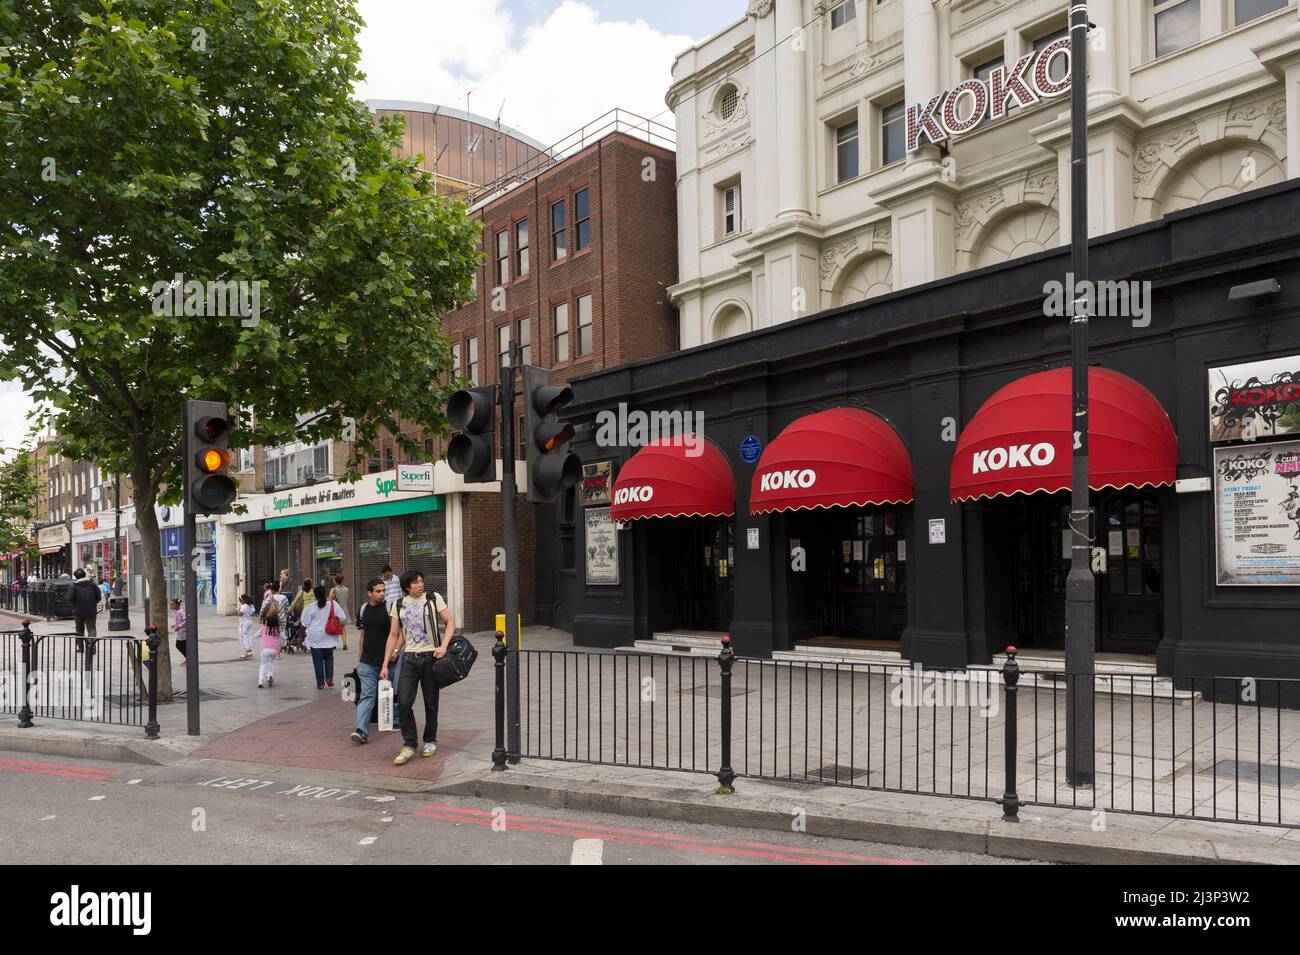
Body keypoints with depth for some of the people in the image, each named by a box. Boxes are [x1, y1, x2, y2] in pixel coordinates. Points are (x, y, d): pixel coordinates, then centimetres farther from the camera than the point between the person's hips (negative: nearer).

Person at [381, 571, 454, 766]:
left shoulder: (434, 599, 1)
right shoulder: (399, 605, 7)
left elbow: (450, 623, 1)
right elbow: (393, 635, 9)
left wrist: (443, 646, -14)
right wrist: (385, 664, 5)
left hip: (431, 657, -1)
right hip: (409, 658, 1)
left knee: (431, 703, 6)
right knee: (403, 702, -10)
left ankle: (430, 741, 24)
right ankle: (409, 745, 1)